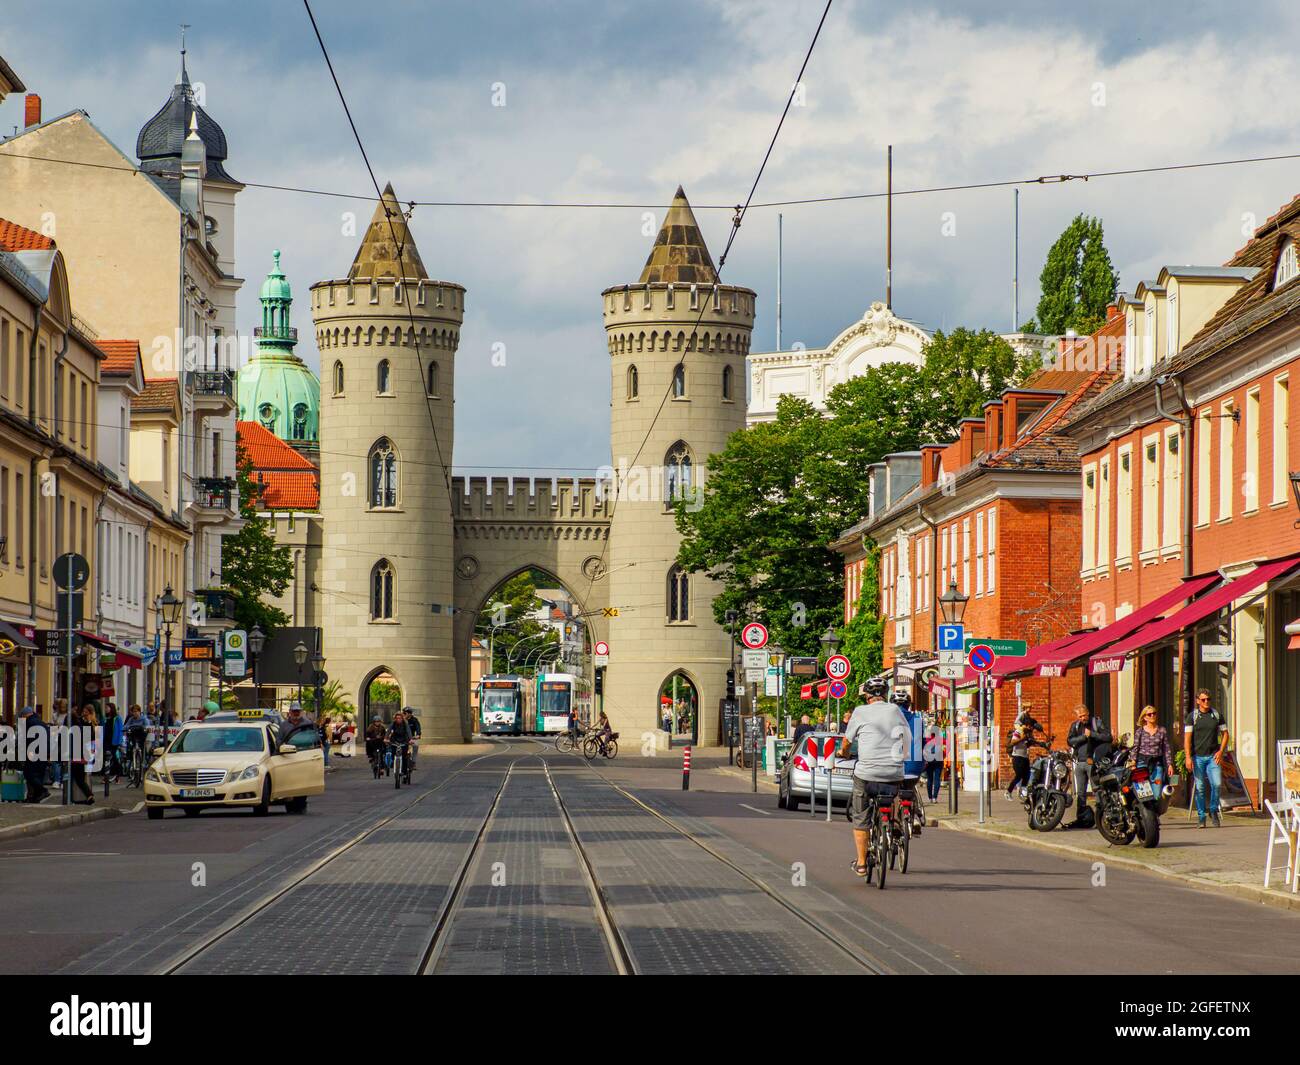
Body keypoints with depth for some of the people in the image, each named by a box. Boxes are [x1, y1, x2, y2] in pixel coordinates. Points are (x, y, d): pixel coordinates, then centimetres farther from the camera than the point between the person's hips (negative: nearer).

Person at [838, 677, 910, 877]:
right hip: (894, 775, 2)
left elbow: (847, 741, 9)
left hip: (866, 773, -2)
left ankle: (861, 863, 10)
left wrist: (843, 752, 32)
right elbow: (909, 738, 18)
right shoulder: (895, 711, 8)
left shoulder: (860, 712, 0)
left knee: (861, 819, 10)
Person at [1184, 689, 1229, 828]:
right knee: (1200, 788, 0)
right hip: (1198, 757, -1)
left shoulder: (1217, 715, 8)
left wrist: (1221, 751, -1)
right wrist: (1188, 757, -11)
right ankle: (1201, 817, 8)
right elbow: (1187, 738, -1)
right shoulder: (1193, 717, 3)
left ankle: (1214, 810, 9)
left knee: (1217, 784, -13)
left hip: (1213, 756, 1)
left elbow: (1225, 734, 13)